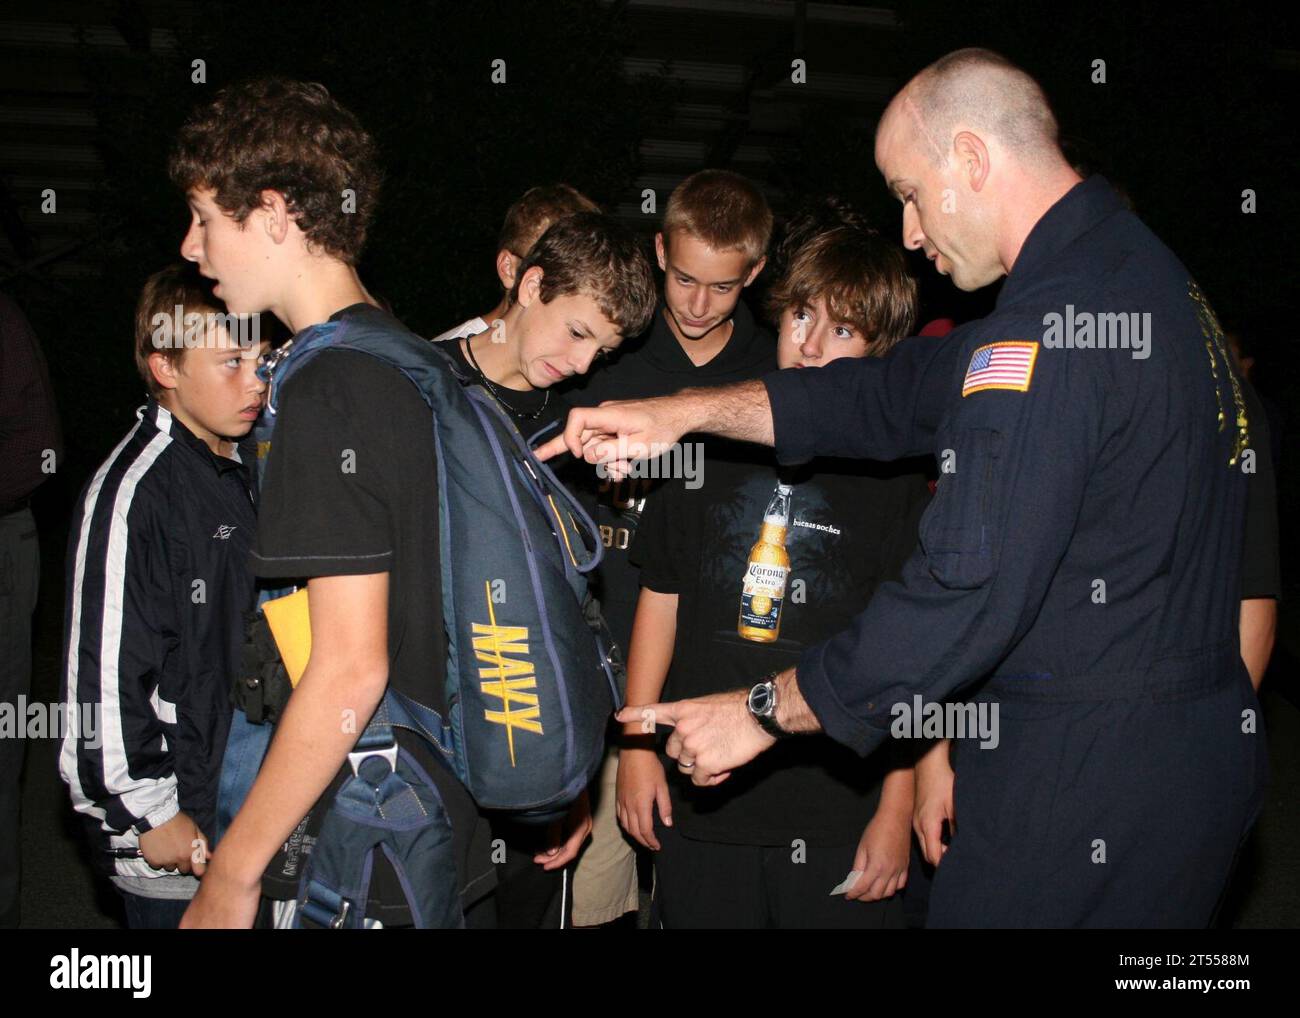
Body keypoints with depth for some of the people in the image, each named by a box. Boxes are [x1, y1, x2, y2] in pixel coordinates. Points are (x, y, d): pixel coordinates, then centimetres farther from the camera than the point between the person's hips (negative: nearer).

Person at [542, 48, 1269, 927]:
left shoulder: (1050, 322, -23)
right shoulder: (1137, 268, 11)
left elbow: (970, 592, -27)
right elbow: (913, 392, 13)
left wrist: (765, 712, -14)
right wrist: (684, 411, 8)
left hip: (1090, 781, -10)